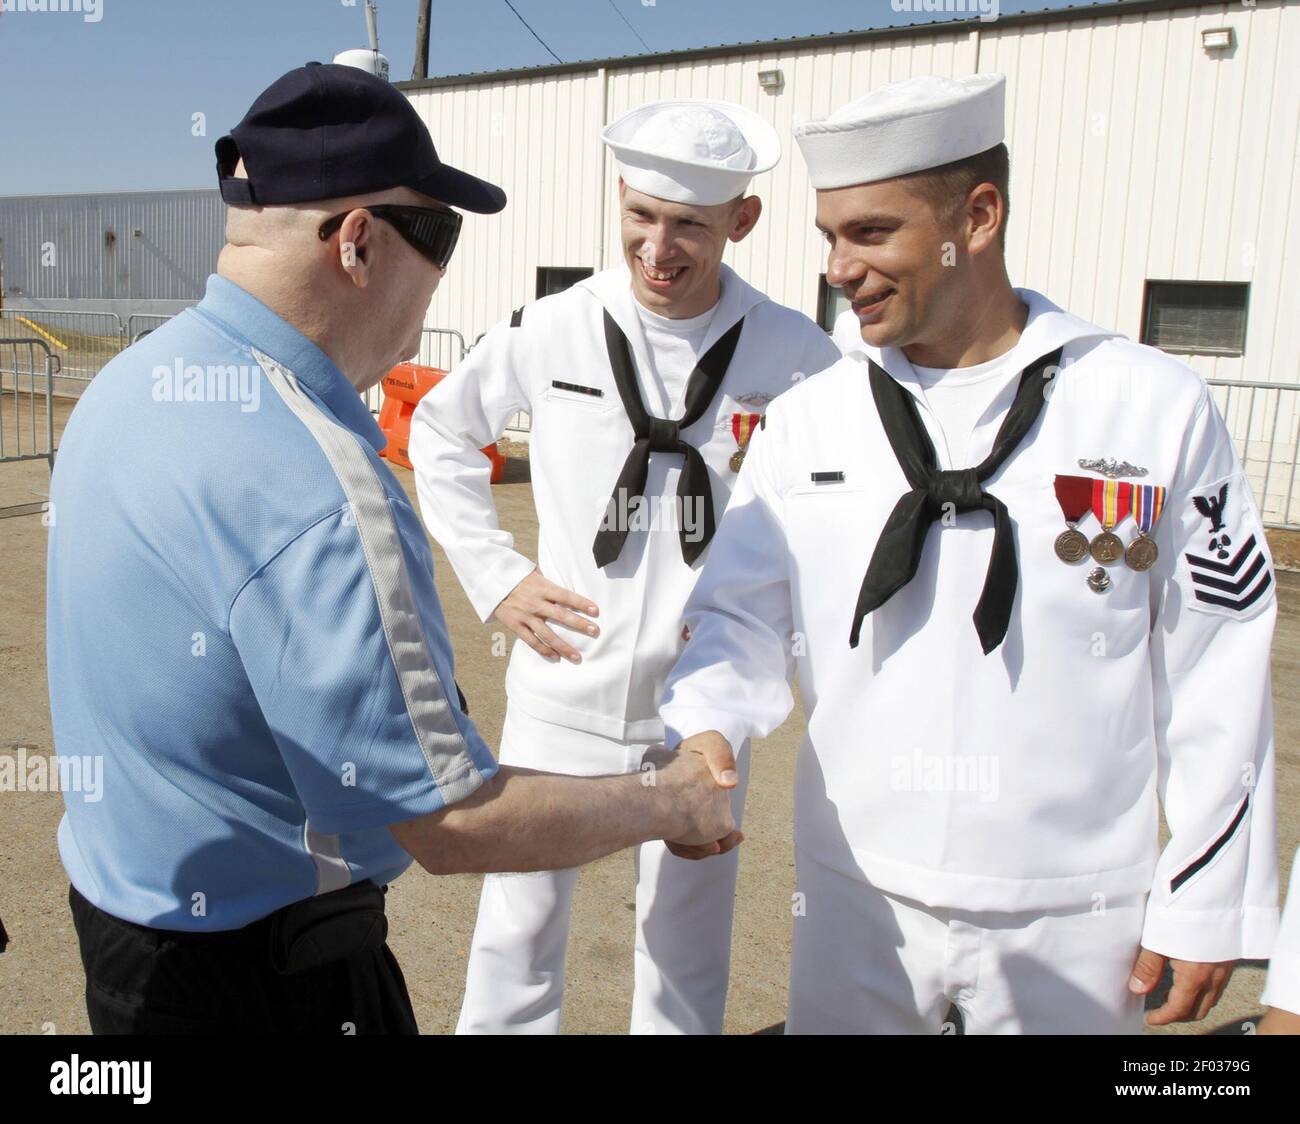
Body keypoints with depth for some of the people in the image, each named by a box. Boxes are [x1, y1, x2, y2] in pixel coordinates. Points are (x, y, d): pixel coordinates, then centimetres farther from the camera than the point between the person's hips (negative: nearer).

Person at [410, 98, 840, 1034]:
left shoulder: (796, 357, -8)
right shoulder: (552, 331, -5)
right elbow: (441, 430, 10)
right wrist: (492, 574, 2)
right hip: (561, 694, 1)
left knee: (687, 958, 14)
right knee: (517, 937, 11)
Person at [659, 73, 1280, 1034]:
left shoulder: (1156, 408, -7)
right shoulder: (806, 421, 0)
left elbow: (1216, 677, -4)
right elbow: (740, 614, 0)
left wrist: (1206, 904, -2)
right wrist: (704, 730, -21)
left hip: (1070, 916, -2)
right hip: (854, 889, 2)